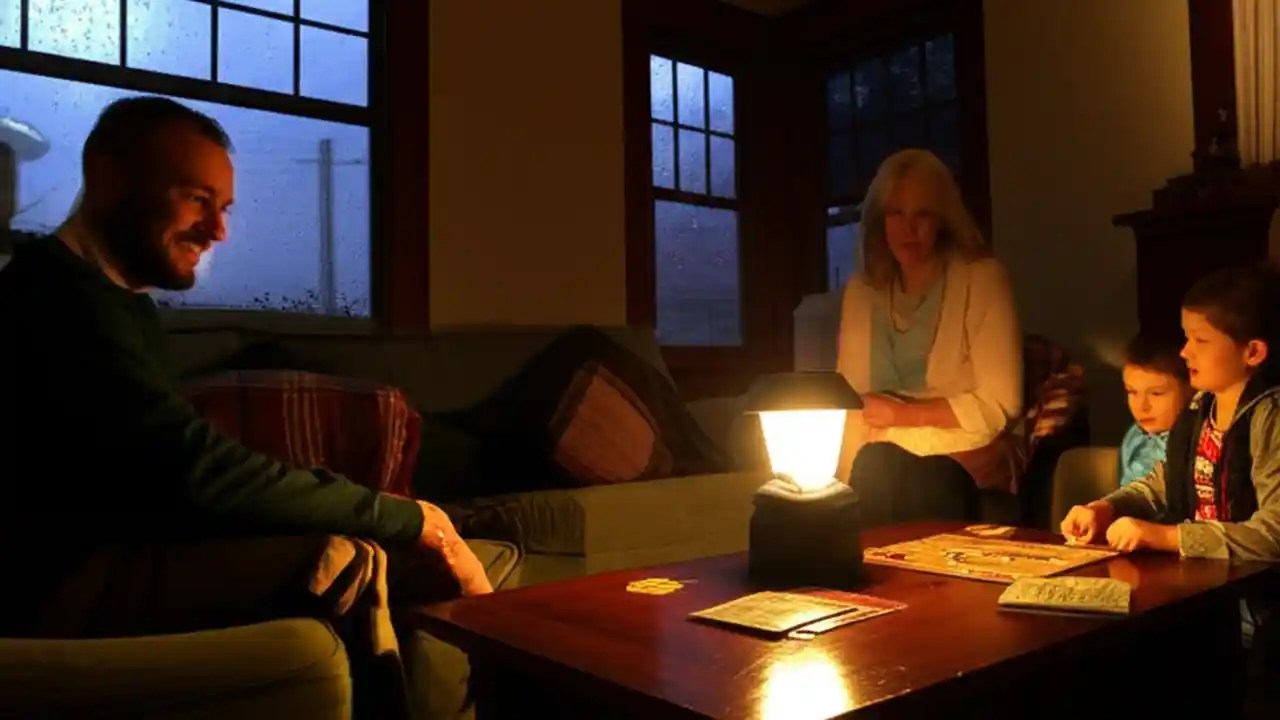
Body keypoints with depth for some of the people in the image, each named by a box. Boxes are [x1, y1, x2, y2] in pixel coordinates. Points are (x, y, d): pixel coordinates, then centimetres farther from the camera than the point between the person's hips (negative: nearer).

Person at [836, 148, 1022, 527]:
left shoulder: (982, 279, -5)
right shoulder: (861, 290, 8)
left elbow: (998, 404, -8)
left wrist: (907, 413, -12)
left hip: (961, 455, -3)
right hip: (886, 461, 4)